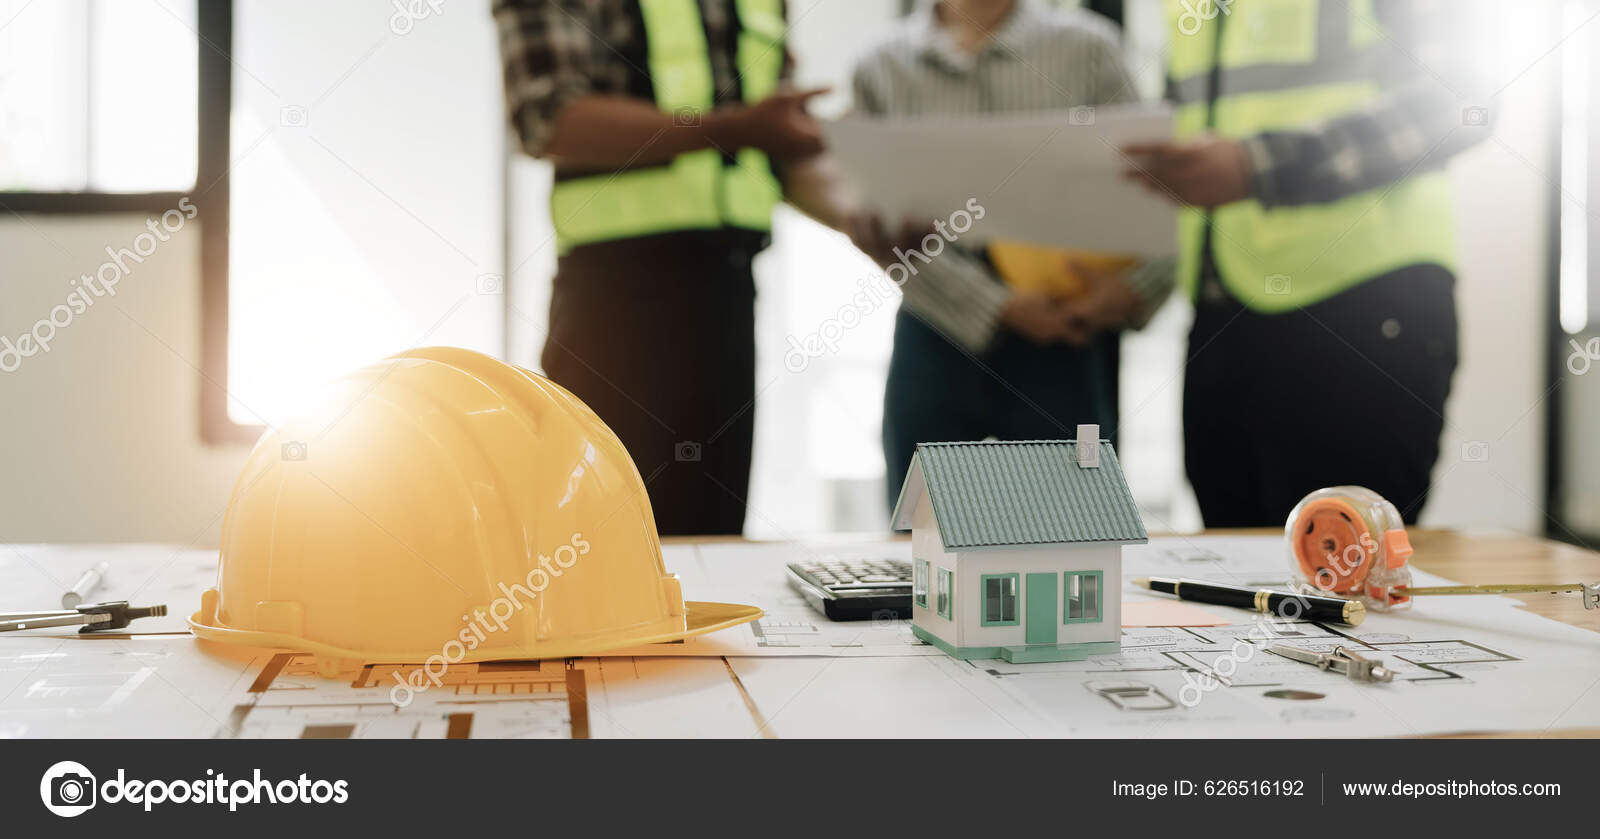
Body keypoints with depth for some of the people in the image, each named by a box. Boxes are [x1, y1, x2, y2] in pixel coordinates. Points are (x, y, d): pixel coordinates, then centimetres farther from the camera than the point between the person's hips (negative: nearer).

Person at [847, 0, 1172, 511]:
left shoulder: (1087, 47, 4)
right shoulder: (883, 69, 4)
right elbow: (886, 230, -3)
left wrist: (1134, 288, -16)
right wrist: (999, 307, -12)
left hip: (1065, 346, 0)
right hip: (936, 340, 1)